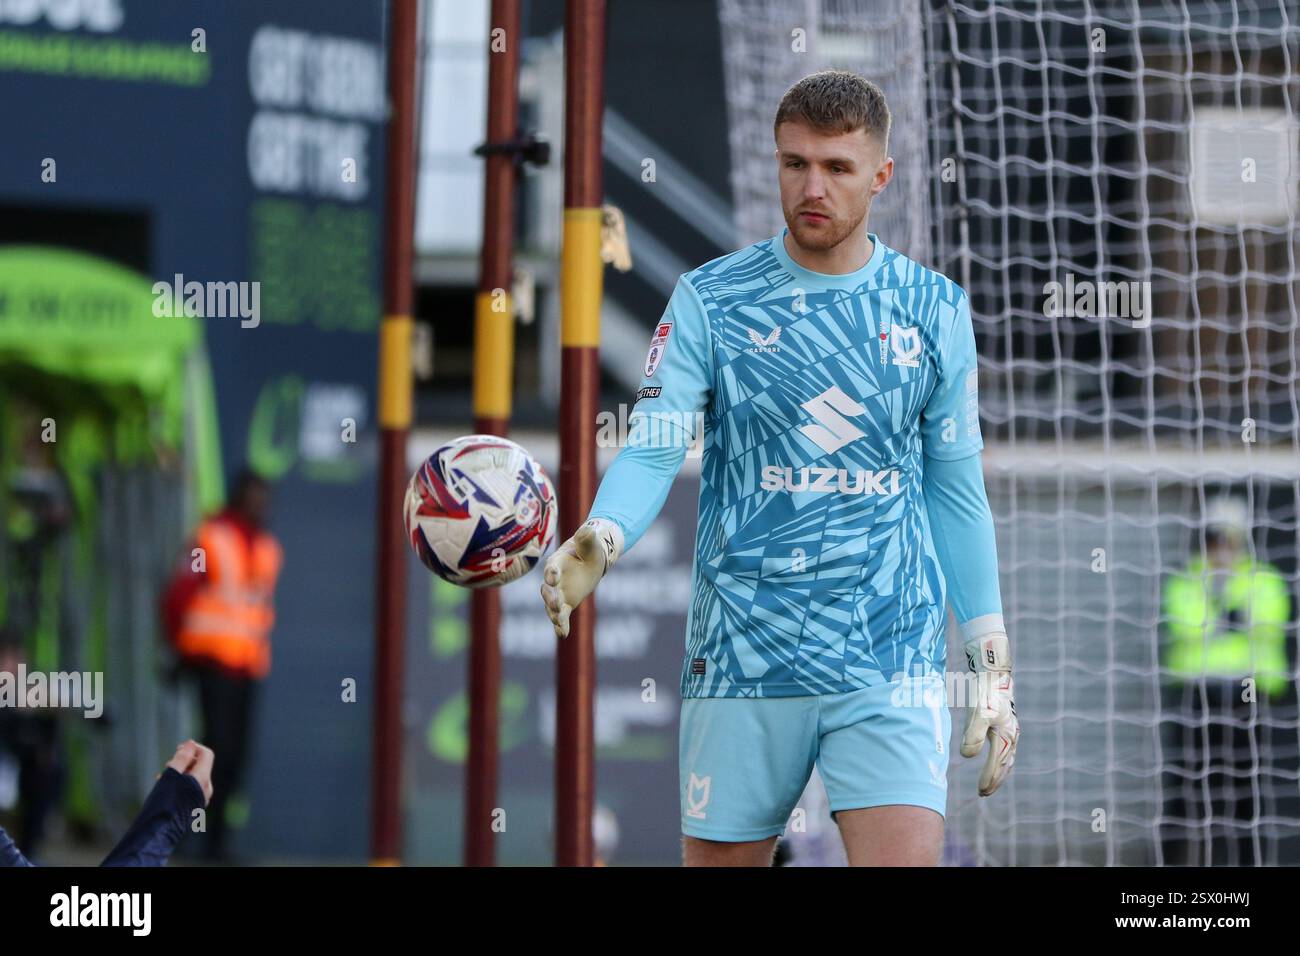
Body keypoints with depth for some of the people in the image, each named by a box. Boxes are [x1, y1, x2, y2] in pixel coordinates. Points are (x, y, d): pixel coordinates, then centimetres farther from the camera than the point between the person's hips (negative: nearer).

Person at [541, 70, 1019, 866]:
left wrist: (992, 663, 9)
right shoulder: (709, 301, 1)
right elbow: (652, 450, -6)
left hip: (890, 670, 0)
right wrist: (600, 539, -28)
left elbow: (957, 489, 11)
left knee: (907, 859, -17)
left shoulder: (935, 310, 6)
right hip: (742, 664, 0)